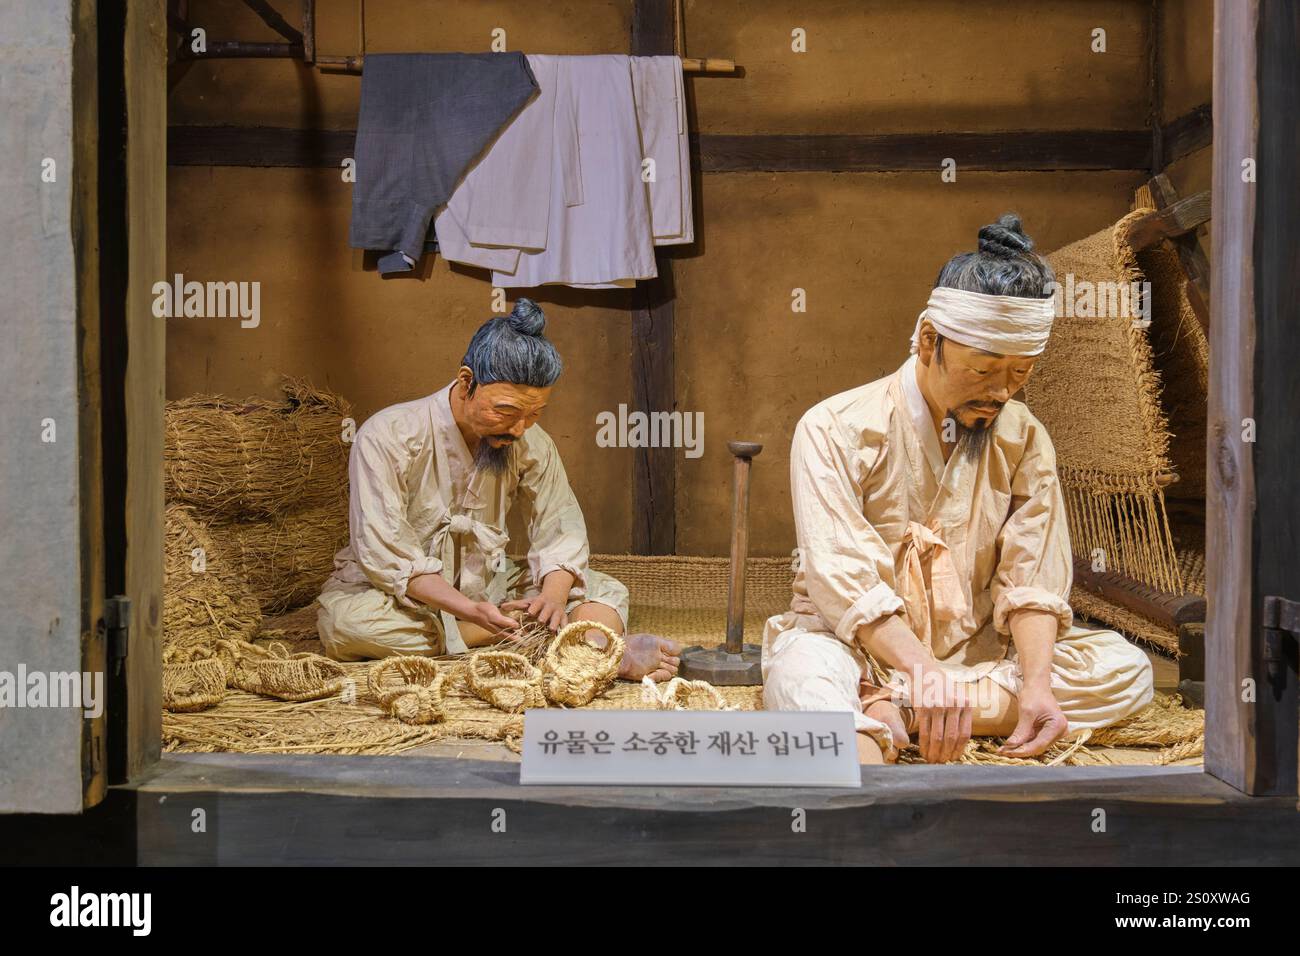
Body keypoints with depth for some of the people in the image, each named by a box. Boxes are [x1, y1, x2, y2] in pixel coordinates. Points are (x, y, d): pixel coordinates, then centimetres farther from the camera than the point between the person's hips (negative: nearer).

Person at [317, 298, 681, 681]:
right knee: (343, 620, -38)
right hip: (404, 598, -4)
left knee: (607, 591, -9)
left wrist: (554, 596, -27)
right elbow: (384, 555, -24)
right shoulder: (387, 437, -19)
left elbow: (560, 529, -3)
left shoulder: (530, 443, -3)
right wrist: (469, 609, -37)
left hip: (487, 587, 4)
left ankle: (599, 649, -44)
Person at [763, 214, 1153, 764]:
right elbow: (845, 580, -19)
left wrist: (1037, 685, -22)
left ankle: (888, 709, -25)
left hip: (976, 651, 5)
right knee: (803, 670, -37)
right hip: (858, 650, -5)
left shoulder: (1024, 439, 4)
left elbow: (1032, 580, -3)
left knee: (1126, 670, -18)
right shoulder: (836, 429, -10)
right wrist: (925, 673, -33)